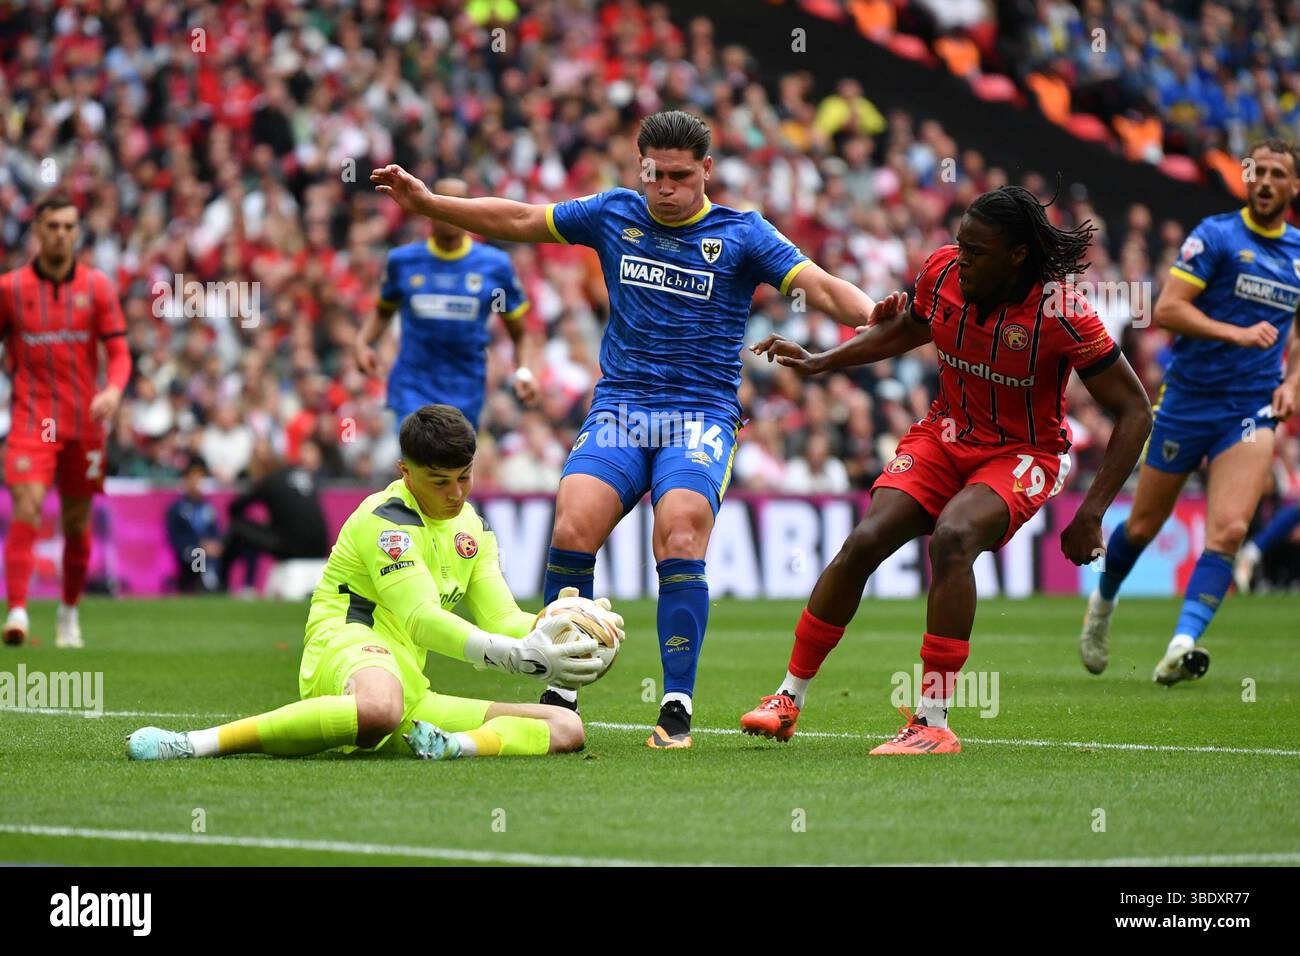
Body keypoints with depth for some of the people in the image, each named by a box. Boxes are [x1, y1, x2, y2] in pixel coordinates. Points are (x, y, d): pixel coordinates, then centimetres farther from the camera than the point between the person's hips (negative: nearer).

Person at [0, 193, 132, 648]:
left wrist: (114, 390, -18)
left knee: (77, 523, 10)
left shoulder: (97, 286, 3)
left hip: (84, 421, 2)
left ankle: (69, 614, 26)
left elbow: (119, 352, 0)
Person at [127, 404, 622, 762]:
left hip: (409, 685, 8)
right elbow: (422, 620, -21)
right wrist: (517, 655, -32)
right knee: (379, 709, -49)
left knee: (566, 727, -1)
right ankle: (199, 743, -41)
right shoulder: (385, 521, -9)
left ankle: (451, 746, -29)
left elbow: (501, 619, 14)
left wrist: (563, 624, -8)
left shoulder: (468, 525, 18)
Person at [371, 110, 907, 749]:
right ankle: (560, 693, -8)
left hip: (702, 416, -2)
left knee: (680, 538, -26)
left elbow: (820, 287, -7)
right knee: (572, 529, -21)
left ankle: (677, 708, -19)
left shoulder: (741, 234, 3)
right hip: (618, 409, 2)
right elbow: (518, 221, 20)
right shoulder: (614, 215, 11)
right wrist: (427, 202, 17)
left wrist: (872, 313, -28)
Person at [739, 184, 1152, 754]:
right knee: (864, 541, -16)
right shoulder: (942, 270, -10)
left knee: (952, 537, -33)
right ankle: (788, 699, -1)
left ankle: (934, 723, -27)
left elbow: (1134, 412, -16)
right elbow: (906, 331, 16)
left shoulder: (1060, 313, -24)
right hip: (944, 436, 5)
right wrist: (818, 363, 7)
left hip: (1023, 455, -5)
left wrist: (1092, 513, -20)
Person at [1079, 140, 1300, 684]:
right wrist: (1236, 333, -23)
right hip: (1188, 399, -2)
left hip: (1252, 410, 2)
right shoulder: (1216, 236, -6)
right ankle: (1103, 601, 39)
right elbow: (1166, 309, -14)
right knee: (1144, 525, 10)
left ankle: (1183, 645, -23)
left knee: (1229, 529, -19)